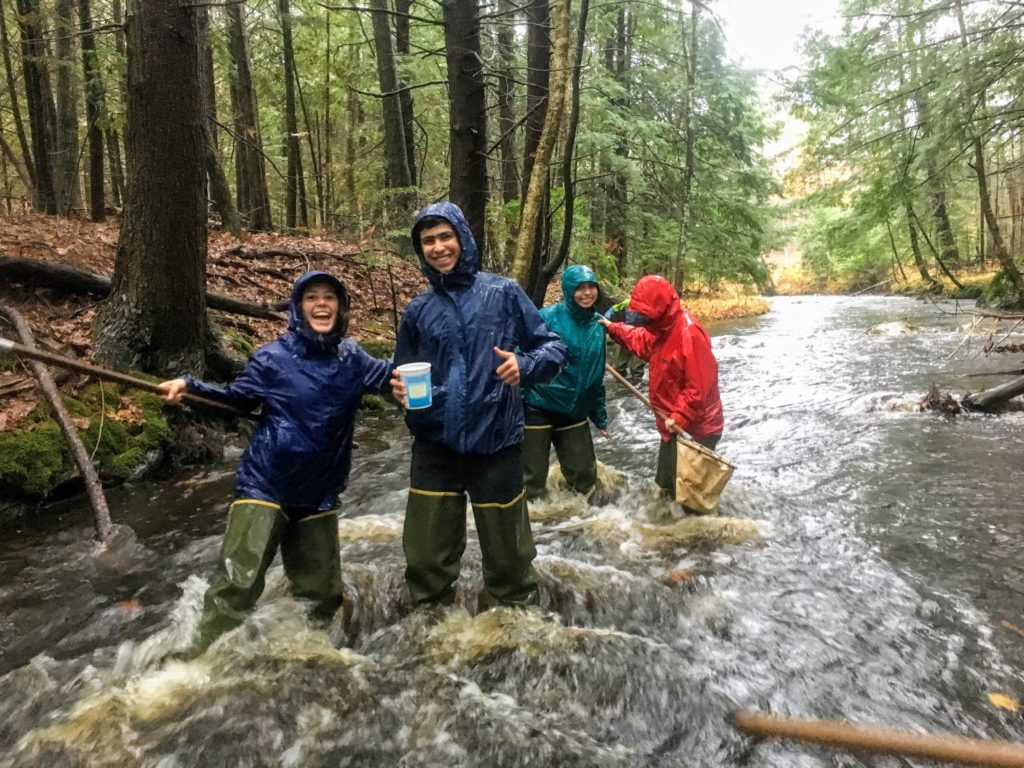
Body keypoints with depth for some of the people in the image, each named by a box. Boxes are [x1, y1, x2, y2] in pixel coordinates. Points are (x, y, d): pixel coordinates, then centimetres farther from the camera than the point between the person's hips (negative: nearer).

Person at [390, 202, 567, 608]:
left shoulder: (503, 293, -1)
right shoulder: (418, 310, 7)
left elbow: (554, 347, 0)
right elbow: (403, 372, 16)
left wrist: (524, 365, -20)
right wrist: (400, 389, -7)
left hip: (495, 445, -2)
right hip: (434, 448, 3)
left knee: (508, 556, 11)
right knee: (426, 561, 11)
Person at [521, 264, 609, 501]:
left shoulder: (596, 328, 5)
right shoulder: (548, 317, -13)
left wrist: (600, 417, 17)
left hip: (575, 414, 5)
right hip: (538, 409, -5)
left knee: (585, 478, 14)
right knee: (532, 481, 5)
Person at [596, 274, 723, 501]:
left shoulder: (689, 333, -28)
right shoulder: (663, 328, 3)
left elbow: (699, 386, -29)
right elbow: (640, 340, 25)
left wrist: (680, 417, -27)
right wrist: (612, 328, 17)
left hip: (694, 429, -10)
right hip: (674, 425, 10)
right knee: (667, 483, 24)